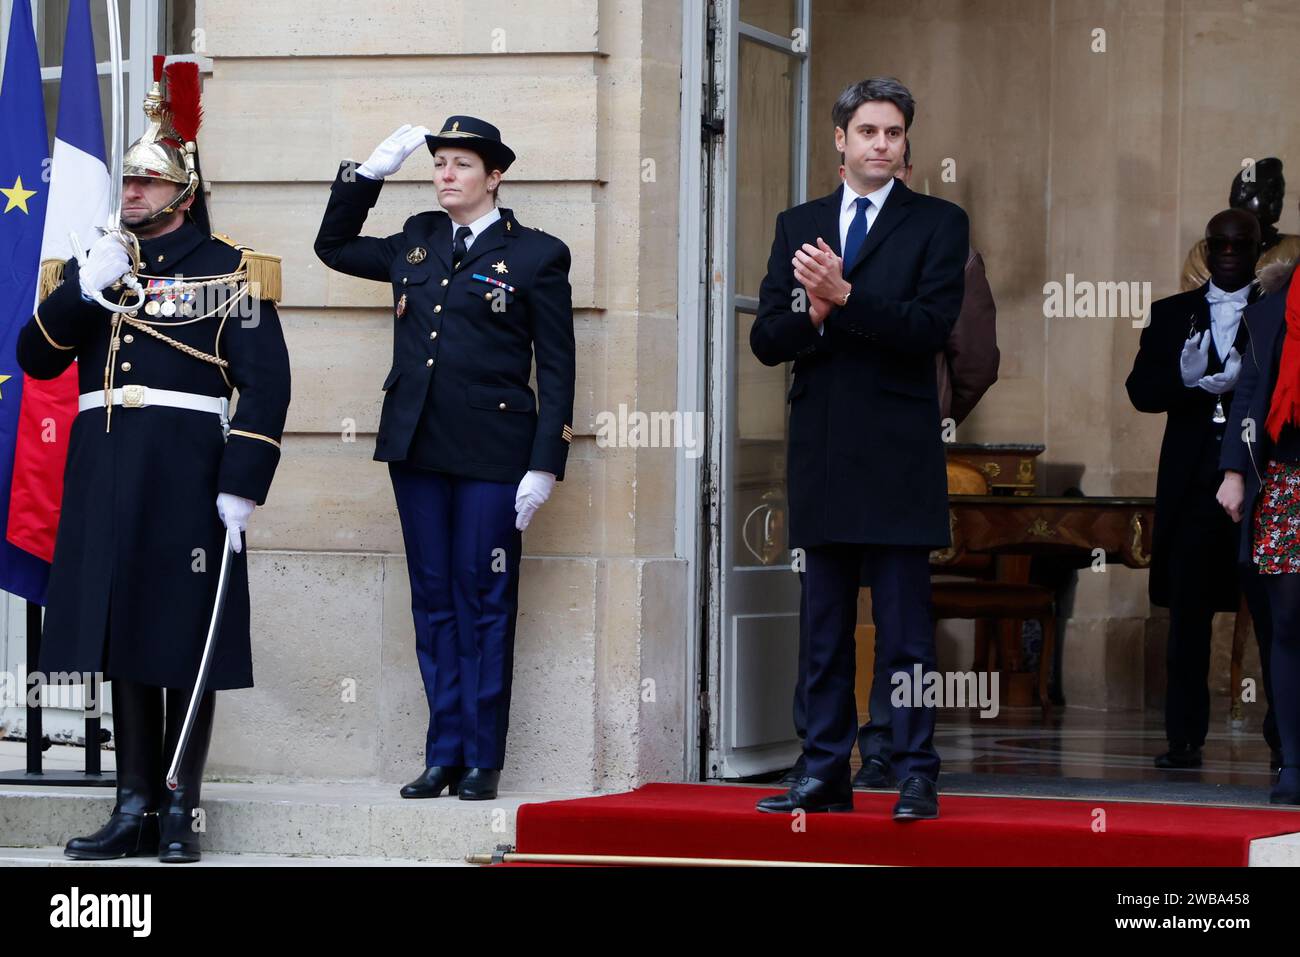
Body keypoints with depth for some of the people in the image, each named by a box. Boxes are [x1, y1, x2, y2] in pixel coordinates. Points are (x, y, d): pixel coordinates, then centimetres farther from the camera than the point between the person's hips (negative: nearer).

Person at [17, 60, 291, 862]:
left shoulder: (228, 272, -1)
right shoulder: (98, 266, 14)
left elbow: (267, 384, -7)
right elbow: (36, 358, 8)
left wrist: (243, 488, -14)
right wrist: (82, 291, -8)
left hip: (186, 474, -5)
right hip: (106, 475, 5)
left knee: (186, 642, -1)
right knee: (123, 635, 7)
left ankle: (182, 810, 5)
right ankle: (136, 806, 11)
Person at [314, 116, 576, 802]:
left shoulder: (536, 256, 0)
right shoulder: (416, 243, 14)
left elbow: (557, 369, -1)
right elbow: (333, 245, 29)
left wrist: (544, 465, -8)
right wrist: (369, 172, 15)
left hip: (492, 455, -5)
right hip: (417, 449, 5)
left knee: (483, 603, -1)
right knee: (433, 602, 6)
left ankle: (481, 760, 5)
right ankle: (444, 753, 11)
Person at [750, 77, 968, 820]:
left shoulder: (938, 224, 3)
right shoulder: (799, 227, 14)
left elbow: (931, 325, -11)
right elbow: (767, 339, 7)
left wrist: (843, 297, -17)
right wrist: (812, 314, -12)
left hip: (898, 458, -4)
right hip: (822, 454, 4)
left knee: (907, 633, -4)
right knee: (825, 633, 8)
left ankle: (917, 777, 0)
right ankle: (827, 773, 13)